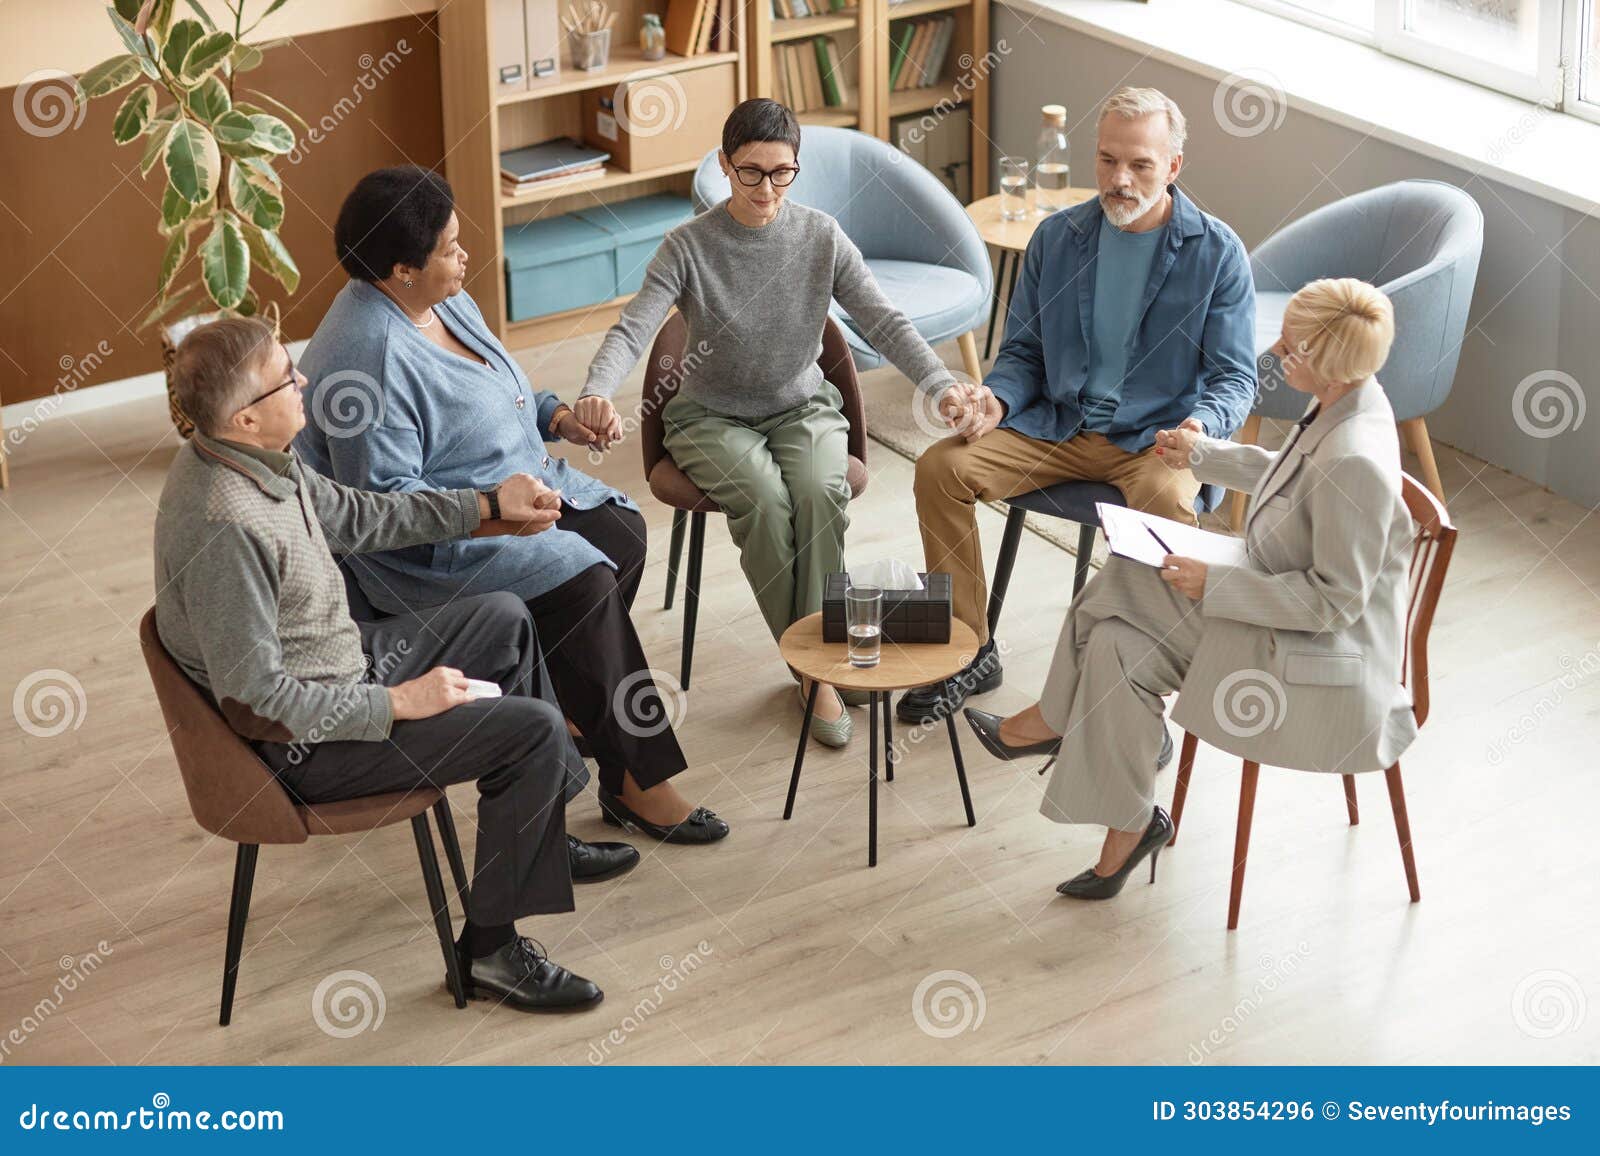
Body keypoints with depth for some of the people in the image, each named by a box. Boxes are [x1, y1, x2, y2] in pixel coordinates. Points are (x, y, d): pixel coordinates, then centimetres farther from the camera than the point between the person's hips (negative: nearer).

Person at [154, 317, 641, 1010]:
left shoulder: (252, 458, -2)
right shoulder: (223, 526, -33)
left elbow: (355, 515, 15)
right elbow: (258, 694, -30)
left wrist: (487, 506, 13)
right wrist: (397, 704, -23)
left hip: (344, 666, 11)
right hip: (307, 743, -11)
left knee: (503, 621, 23)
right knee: (534, 729, -16)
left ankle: (540, 837, 35)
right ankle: (490, 947, -2)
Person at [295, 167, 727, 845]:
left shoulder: (446, 301, 5)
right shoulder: (368, 356, -26)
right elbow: (385, 498, -27)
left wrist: (556, 417, 5)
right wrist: (490, 506, -29)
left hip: (513, 486, 10)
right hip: (435, 541, -10)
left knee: (621, 530, -6)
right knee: (585, 583, -23)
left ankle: (576, 698, 10)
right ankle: (635, 780, -14)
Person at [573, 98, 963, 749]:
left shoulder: (821, 238, -4)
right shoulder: (690, 246, -11)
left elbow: (884, 322, -8)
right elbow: (633, 329, -22)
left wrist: (943, 385, -25)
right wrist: (595, 394, -43)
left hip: (802, 406, 2)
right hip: (712, 416, -2)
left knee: (820, 491, -31)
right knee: (763, 499, -32)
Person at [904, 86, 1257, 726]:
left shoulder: (1217, 252, -4)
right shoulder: (1056, 237, 7)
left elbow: (1235, 376, -3)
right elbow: (1024, 351, 14)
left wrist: (1202, 424, -26)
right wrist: (997, 398, -9)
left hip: (1156, 437, -4)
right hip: (1057, 425, 4)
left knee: (1167, 505, -38)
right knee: (940, 467, -17)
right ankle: (970, 651, -3)